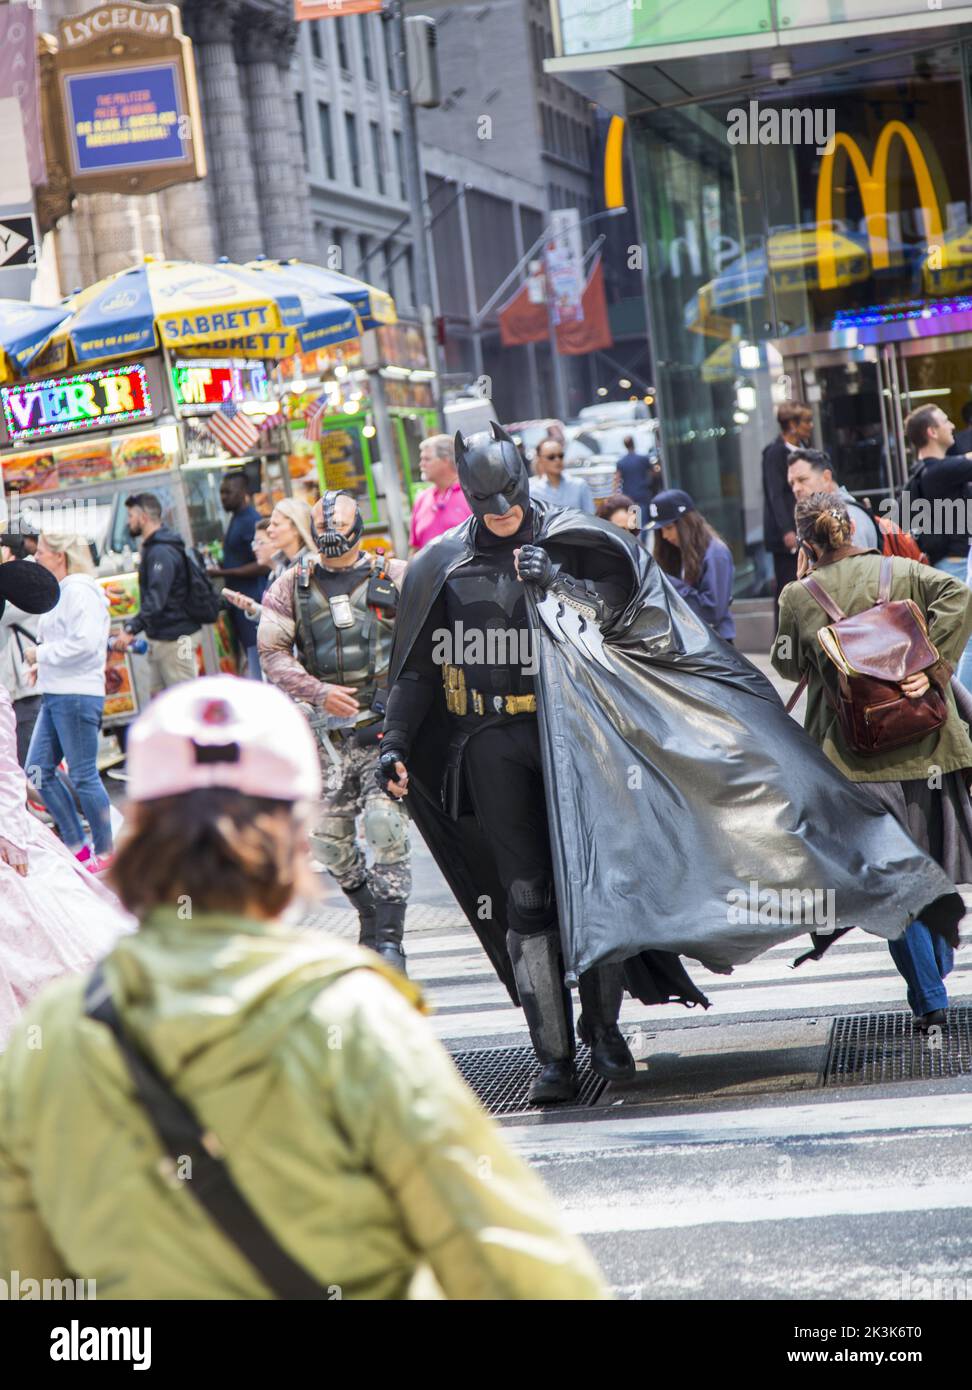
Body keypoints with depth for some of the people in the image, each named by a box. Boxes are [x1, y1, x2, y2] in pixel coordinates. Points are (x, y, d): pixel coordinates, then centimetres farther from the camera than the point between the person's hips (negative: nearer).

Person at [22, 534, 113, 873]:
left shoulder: (80, 591, -13)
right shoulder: (61, 592, 18)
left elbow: (84, 642, -22)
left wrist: (41, 654, -13)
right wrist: (43, 665, 9)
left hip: (77, 696, -10)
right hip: (54, 694, 10)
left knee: (83, 776, -4)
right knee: (38, 771, 8)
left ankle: (105, 853, 6)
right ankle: (76, 846, 15)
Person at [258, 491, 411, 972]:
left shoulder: (395, 578, 4)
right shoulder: (293, 585, 9)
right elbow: (272, 651, 3)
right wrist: (318, 692, -11)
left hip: (385, 726, -3)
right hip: (326, 730, 3)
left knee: (385, 828, -15)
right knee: (329, 837, 6)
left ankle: (390, 938, -10)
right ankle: (372, 918, 28)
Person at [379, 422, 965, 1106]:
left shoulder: (572, 543, 4)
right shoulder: (442, 568, 7)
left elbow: (628, 613, -1)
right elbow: (416, 669, 12)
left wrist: (558, 583, -14)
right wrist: (394, 743, 3)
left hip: (569, 735, -1)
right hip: (492, 748, 1)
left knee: (589, 880, -4)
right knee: (526, 897, -1)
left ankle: (604, 1029, 10)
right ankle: (554, 1055, 0)